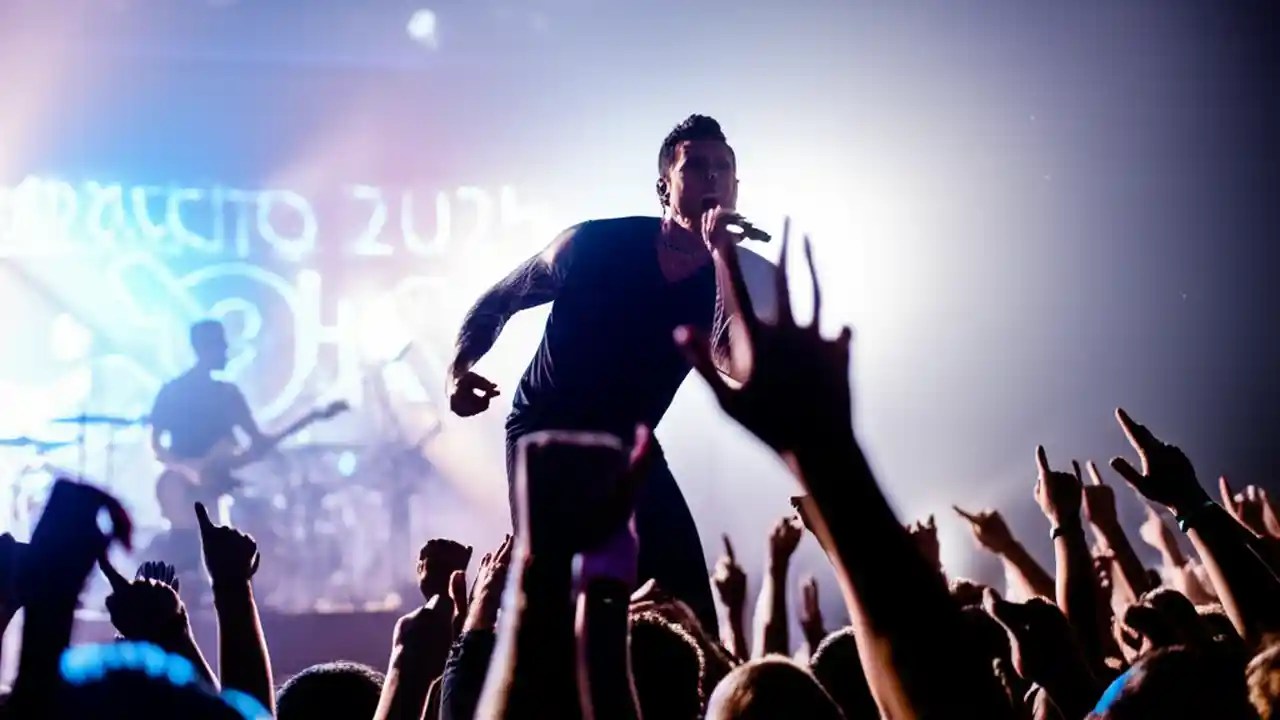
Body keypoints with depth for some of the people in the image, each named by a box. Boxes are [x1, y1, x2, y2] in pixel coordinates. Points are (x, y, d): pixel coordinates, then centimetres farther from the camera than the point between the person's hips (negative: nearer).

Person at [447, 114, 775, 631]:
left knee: (686, 599, -6)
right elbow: (498, 300, 0)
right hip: (545, 431, -3)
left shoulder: (741, 274, -11)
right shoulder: (597, 243, -15)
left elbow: (741, 366, -32)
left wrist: (723, 255, -35)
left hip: (627, 442, 3)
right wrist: (460, 366, -17)